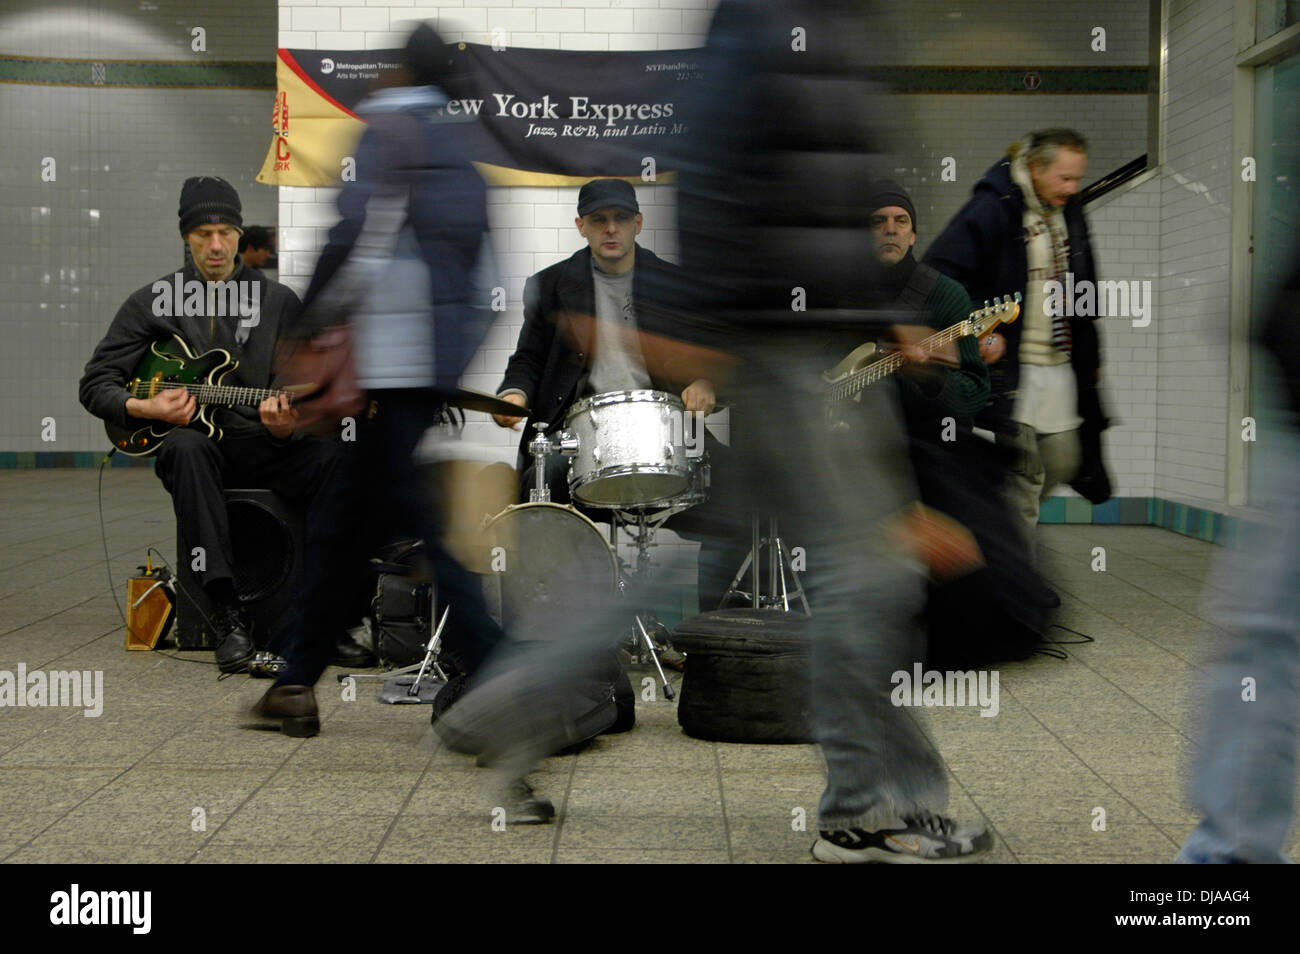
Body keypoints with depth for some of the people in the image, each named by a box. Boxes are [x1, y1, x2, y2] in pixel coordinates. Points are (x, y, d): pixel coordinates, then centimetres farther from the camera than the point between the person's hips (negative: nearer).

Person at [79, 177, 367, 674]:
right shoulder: (153, 302, 7)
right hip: (199, 444, -1)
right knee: (185, 446, -38)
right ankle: (228, 616, -41)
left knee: (334, 459, -29)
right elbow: (95, 384, 8)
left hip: (263, 446, 1)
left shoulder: (280, 301, 10)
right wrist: (144, 408, -13)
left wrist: (283, 426, -17)